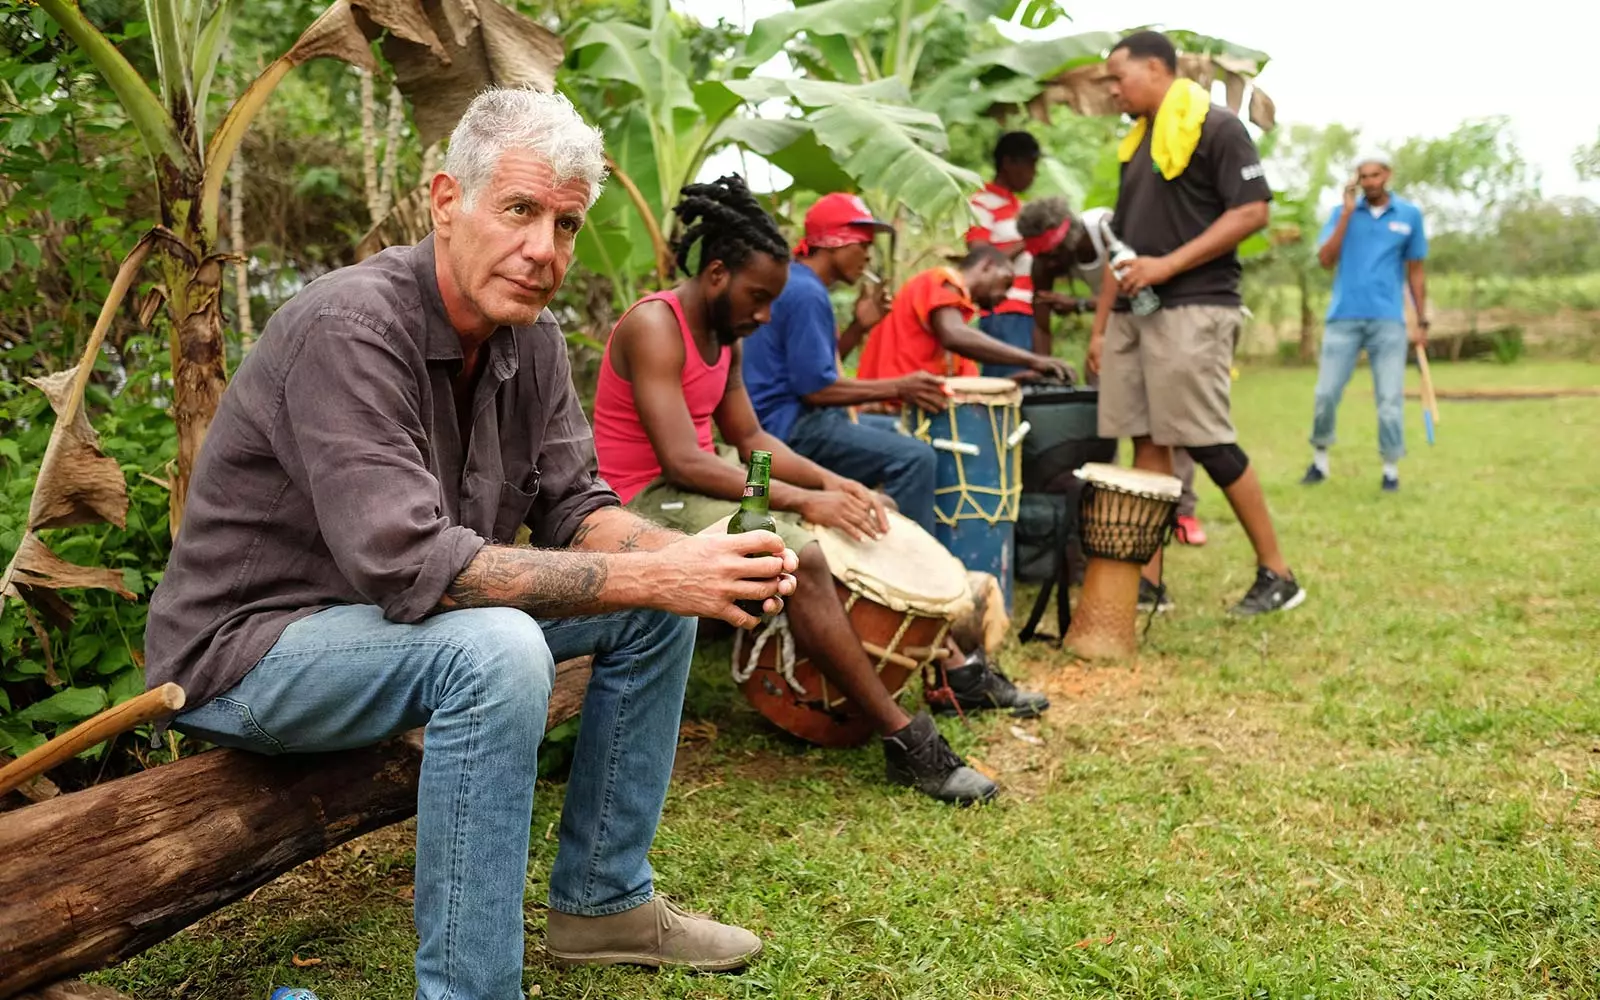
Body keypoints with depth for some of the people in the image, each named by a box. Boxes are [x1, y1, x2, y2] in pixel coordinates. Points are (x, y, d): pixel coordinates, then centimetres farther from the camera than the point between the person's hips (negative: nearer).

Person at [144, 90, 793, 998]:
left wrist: (694, 559, -22)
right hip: (249, 644, -8)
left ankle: (603, 898, 14)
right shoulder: (352, 328, -27)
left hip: (411, 618, 9)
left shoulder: (531, 340, -1)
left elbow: (575, 510, 0)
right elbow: (408, 563, -35)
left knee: (657, 607, 2)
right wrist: (651, 576, -35)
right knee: (494, 649, -35)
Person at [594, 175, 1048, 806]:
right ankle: (906, 741, -25)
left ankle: (950, 669, 11)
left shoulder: (723, 336, 10)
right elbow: (682, 461, -28)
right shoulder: (653, 327, -19)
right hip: (646, 499, -10)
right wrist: (802, 500, -28)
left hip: (700, 487, 10)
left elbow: (749, 438, 12)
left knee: (869, 520, 6)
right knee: (800, 554, -31)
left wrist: (829, 481, -5)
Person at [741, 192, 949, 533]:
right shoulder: (806, 293, -17)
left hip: (790, 417, 11)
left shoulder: (794, 281, 15)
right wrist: (898, 387, -19)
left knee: (904, 434, 23)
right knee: (915, 458, -22)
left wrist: (858, 326, 5)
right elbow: (816, 387, -22)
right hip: (790, 427, -11)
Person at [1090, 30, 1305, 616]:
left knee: (1209, 444, -8)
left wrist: (1168, 265, -19)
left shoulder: (1215, 127, -4)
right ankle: (1148, 581, 8)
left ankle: (1277, 574, 3)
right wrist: (1100, 326, 16)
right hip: (1132, 313, 8)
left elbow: (1252, 211, -13)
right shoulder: (1136, 145, 20)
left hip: (1192, 310, -8)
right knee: (1147, 443, 5)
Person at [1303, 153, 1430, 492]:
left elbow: (1415, 271, 12)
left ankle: (1391, 469, 7)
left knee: (1390, 399, -2)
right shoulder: (1342, 212, 7)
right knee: (1326, 393, 0)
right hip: (1344, 318, 0)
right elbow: (1325, 260, -6)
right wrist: (1347, 213, -8)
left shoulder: (1410, 215, 7)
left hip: (1388, 320, 0)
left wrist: (1422, 321, 11)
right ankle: (1320, 459, 17)